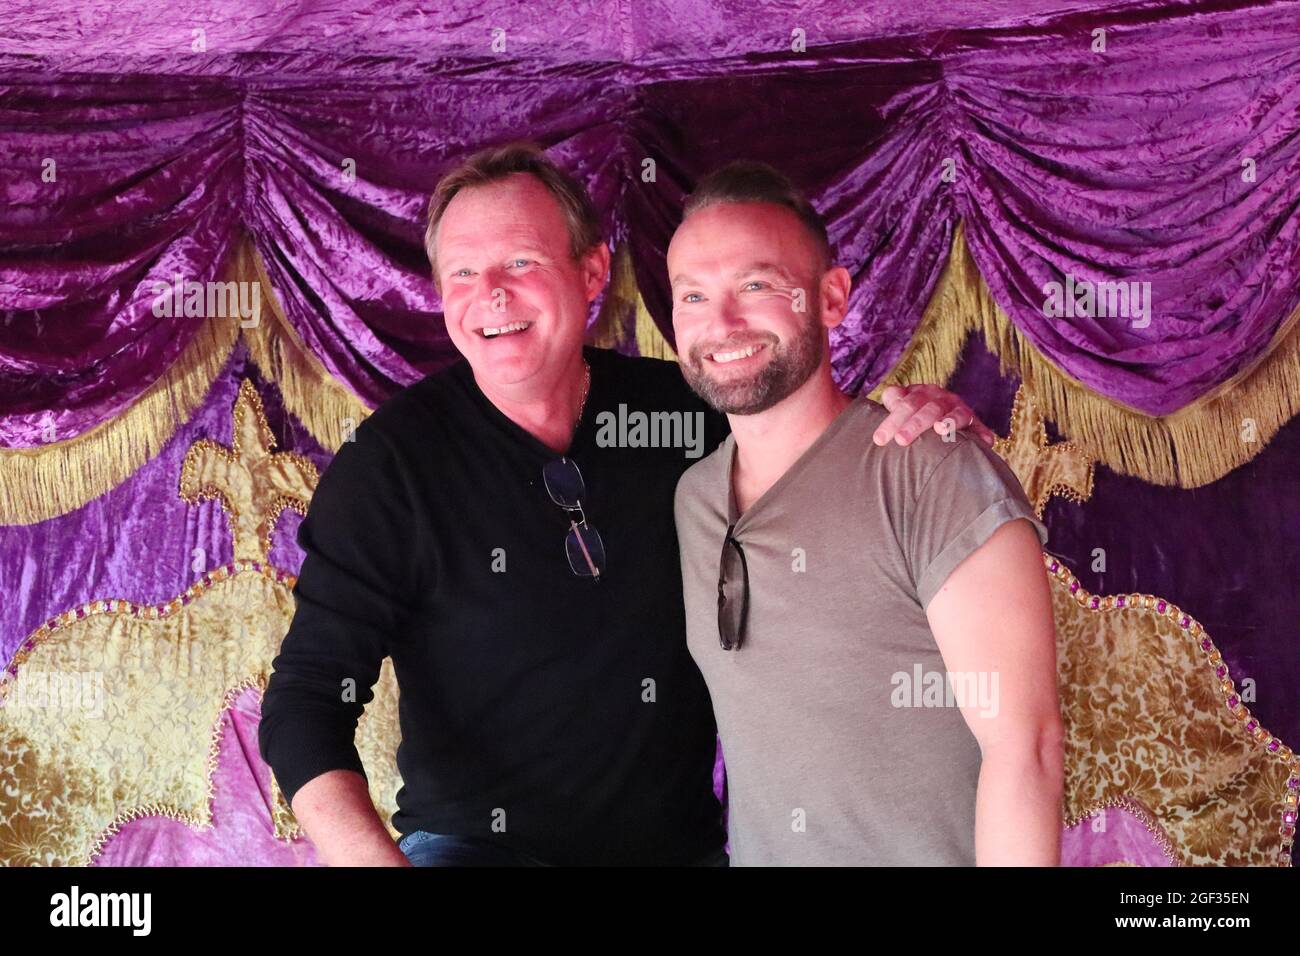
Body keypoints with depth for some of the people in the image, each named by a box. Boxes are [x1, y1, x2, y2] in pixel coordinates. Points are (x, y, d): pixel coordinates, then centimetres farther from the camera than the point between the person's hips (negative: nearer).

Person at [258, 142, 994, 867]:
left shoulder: (686, 412, -3)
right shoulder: (393, 460, -10)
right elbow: (308, 697, -12)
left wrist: (917, 424, -12)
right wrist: (374, 856, -30)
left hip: (680, 842, 4)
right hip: (477, 841, -3)